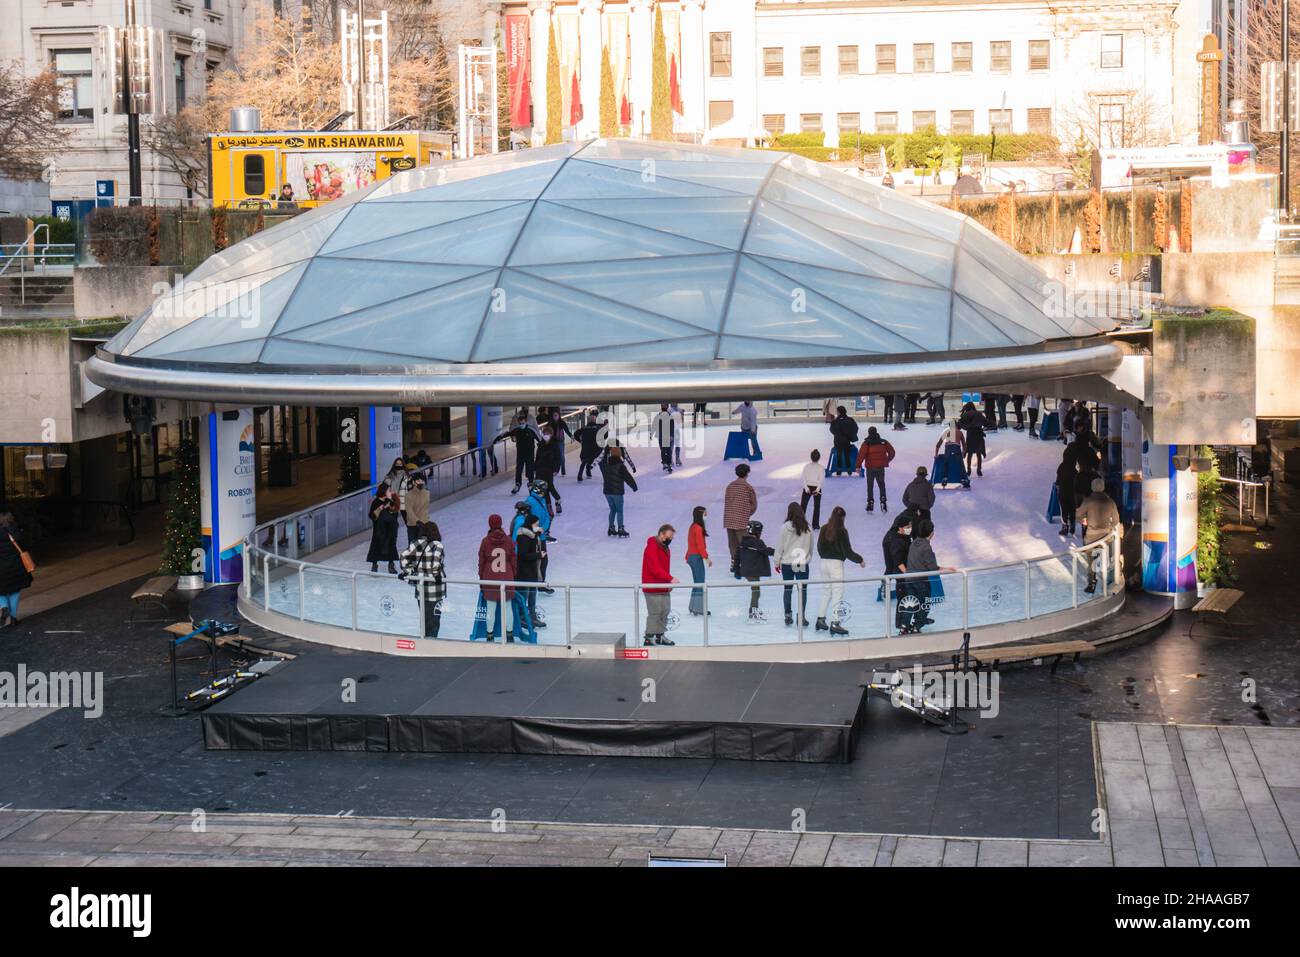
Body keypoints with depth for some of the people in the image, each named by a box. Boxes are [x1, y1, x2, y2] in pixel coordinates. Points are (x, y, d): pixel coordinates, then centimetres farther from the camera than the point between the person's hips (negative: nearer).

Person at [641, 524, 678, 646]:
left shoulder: (664, 547, 15)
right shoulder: (652, 548, -17)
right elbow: (656, 569, -25)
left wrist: (669, 583, 11)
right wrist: (670, 578, -30)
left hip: (664, 588, 9)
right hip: (653, 590, -9)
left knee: (664, 612, 13)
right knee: (654, 613, -6)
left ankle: (660, 636, 23)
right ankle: (648, 639, 0)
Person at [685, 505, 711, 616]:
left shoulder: (692, 527, 12)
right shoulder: (698, 528, -16)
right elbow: (700, 544, -19)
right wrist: (706, 557, -17)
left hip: (691, 557, 10)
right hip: (697, 557, -10)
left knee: (697, 582, 15)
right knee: (700, 583, -6)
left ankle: (693, 607, 18)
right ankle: (698, 608, -6)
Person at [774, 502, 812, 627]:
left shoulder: (785, 527, -11)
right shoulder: (807, 528, -6)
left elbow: (779, 546, -4)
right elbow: (811, 547, 5)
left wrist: (777, 562, 7)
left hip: (787, 563, 0)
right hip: (803, 564, 0)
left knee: (787, 589, 12)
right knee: (803, 590, 5)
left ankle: (788, 615, 16)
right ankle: (802, 616, 1)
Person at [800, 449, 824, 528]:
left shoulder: (806, 466, 0)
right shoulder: (821, 468, -3)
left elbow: (803, 478, -7)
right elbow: (821, 480, -12)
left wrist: (806, 488, -12)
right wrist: (817, 489, -16)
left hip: (807, 488, 1)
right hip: (816, 488, -1)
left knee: (802, 506, 7)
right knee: (817, 506, 10)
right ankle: (815, 525, 9)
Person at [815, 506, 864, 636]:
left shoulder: (824, 529, 2)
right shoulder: (841, 531, -13)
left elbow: (819, 547, 10)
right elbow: (848, 552, -11)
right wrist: (860, 559, 3)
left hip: (824, 562, 6)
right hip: (836, 563, -6)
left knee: (827, 591, 18)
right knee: (837, 593, -1)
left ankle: (821, 620, 20)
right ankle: (835, 623, -4)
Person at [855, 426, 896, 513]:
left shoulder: (866, 443, -7)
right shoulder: (883, 442, 4)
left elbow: (861, 454, -16)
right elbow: (892, 452, 7)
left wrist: (858, 466, -12)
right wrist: (887, 461, 22)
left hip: (870, 467, -2)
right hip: (881, 467, 2)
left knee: (870, 486, 8)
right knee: (881, 484, 16)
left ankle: (870, 503, 4)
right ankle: (883, 501, 5)